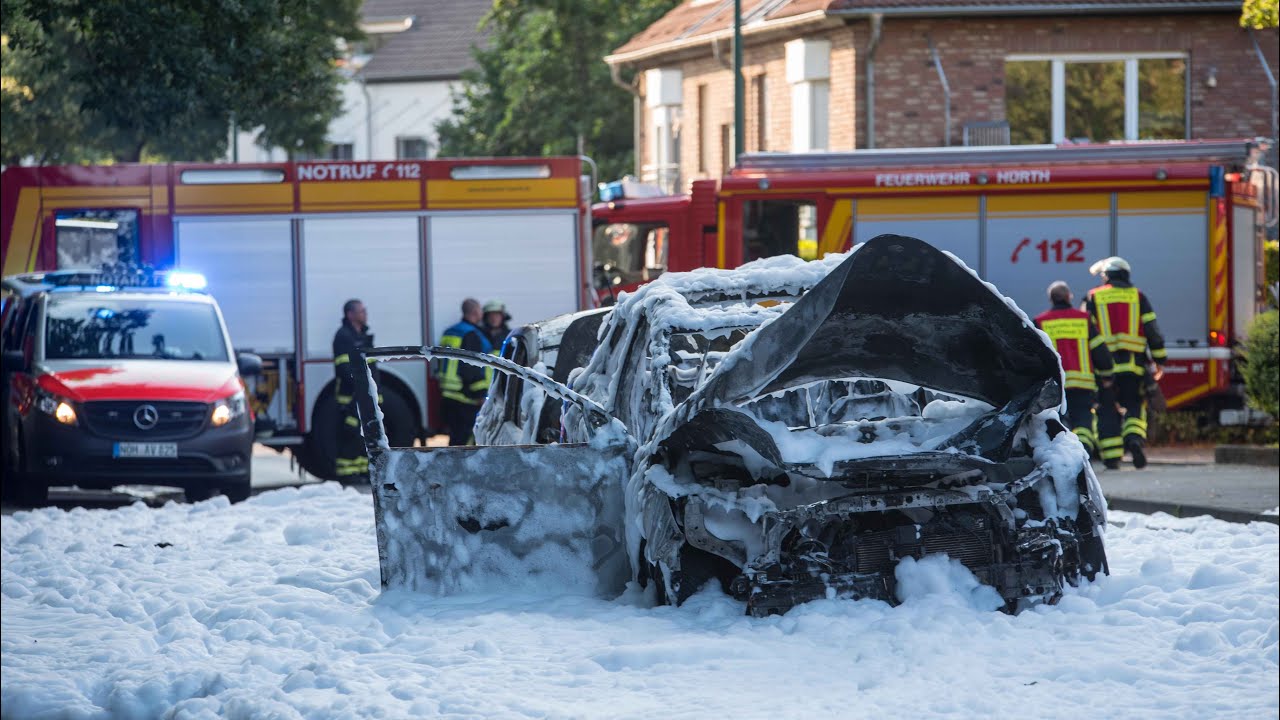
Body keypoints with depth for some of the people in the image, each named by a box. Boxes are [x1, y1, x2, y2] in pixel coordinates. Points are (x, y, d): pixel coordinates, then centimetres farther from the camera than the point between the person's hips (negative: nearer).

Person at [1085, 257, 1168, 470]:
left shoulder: (1094, 298, 5)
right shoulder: (1137, 296, 8)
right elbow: (1151, 329, 4)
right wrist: (1159, 359, 9)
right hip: (1133, 364, 1)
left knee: (1107, 410, 5)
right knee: (1135, 405, 9)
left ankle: (1112, 456, -2)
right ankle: (1135, 437, -19)